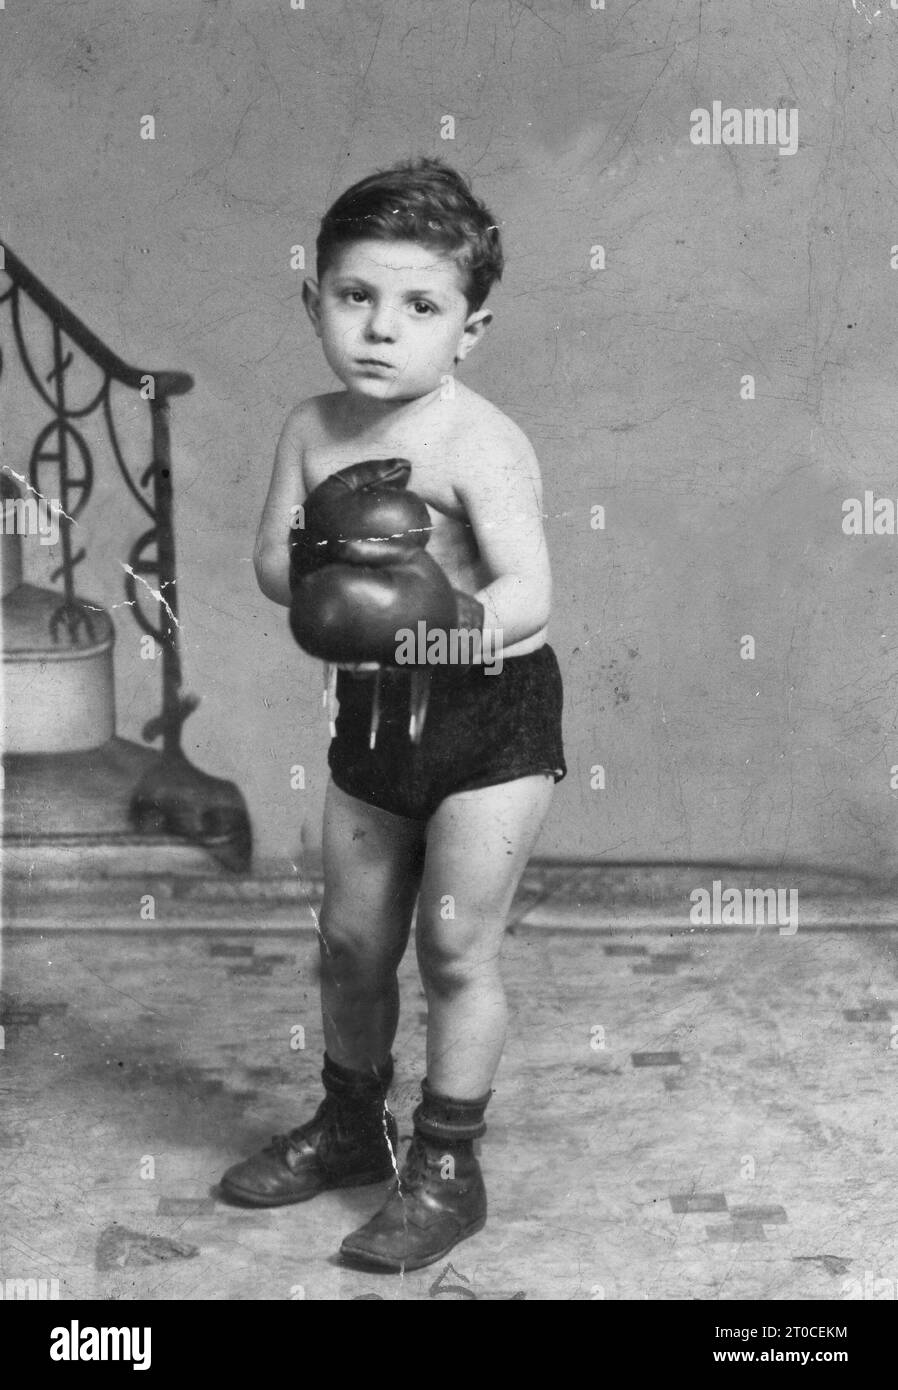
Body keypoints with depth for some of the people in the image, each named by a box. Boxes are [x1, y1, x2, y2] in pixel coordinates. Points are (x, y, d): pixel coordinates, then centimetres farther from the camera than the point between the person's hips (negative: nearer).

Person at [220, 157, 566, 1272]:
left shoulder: (480, 444, -19)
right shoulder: (312, 429, 0)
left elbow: (528, 593, -28)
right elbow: (271, 558, -1)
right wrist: (323, 586, -23)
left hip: (491, 713, -6)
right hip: (371, 711, 6)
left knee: (457, 945, -1)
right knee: (352, 937, 15)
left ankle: (446, 1167, 16)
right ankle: (349, 1122, 37)